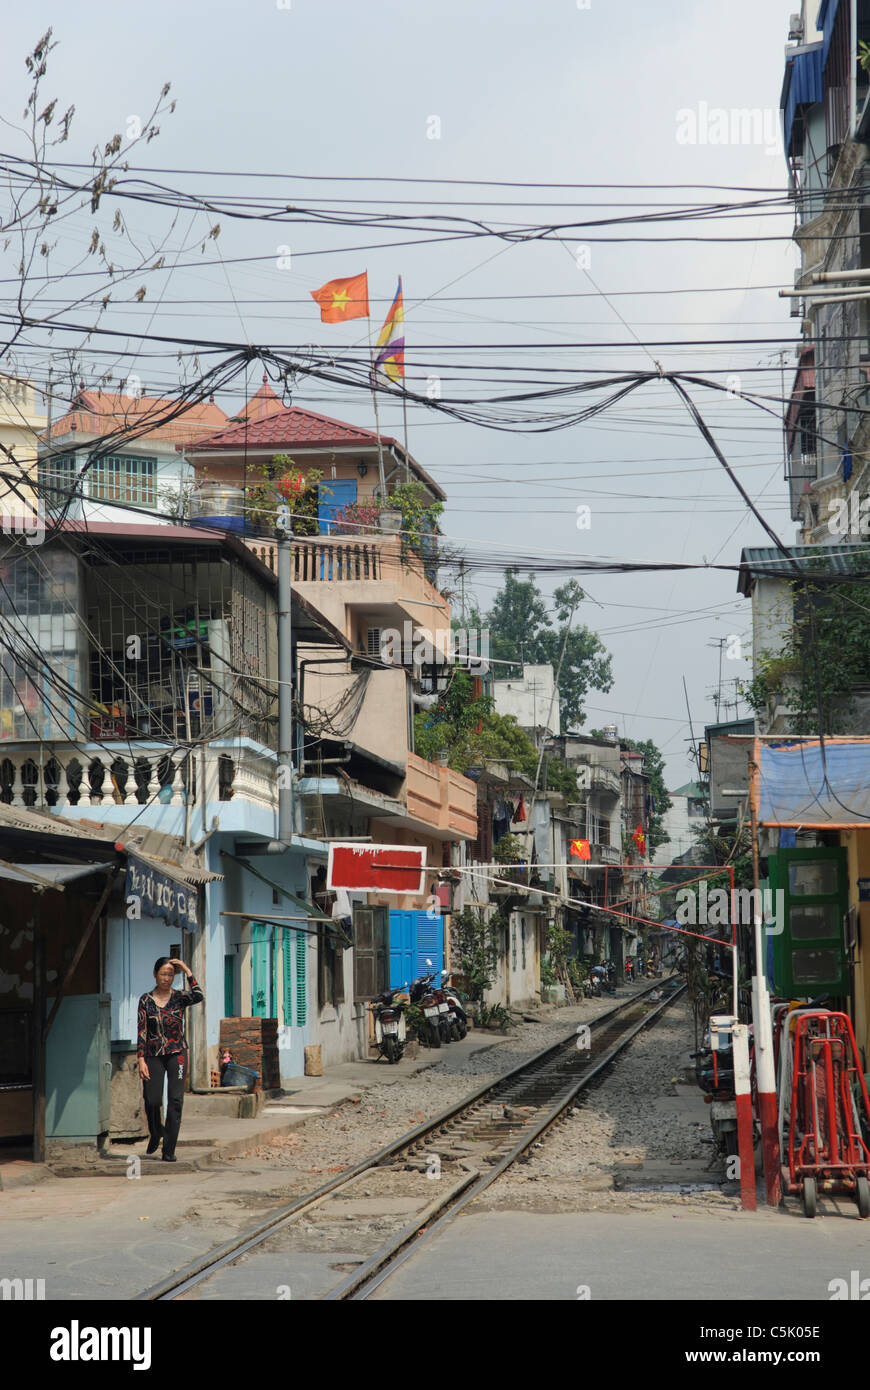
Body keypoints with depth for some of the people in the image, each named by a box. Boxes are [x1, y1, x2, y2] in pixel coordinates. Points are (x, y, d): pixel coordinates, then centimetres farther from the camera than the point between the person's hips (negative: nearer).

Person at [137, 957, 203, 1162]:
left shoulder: (179, 997, 3)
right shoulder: (146, 1001, 3)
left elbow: (198, 997, -20)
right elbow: (142, 1031, 0)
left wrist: (188, 971, -15)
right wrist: (141, 1060, -8)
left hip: (177, 1054, 0)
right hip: (153, 1055, 0)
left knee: (175, 1100, -7)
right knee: (152, 1100, -6)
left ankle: (169, 1150, -3)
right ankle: (156, 1133, 27)